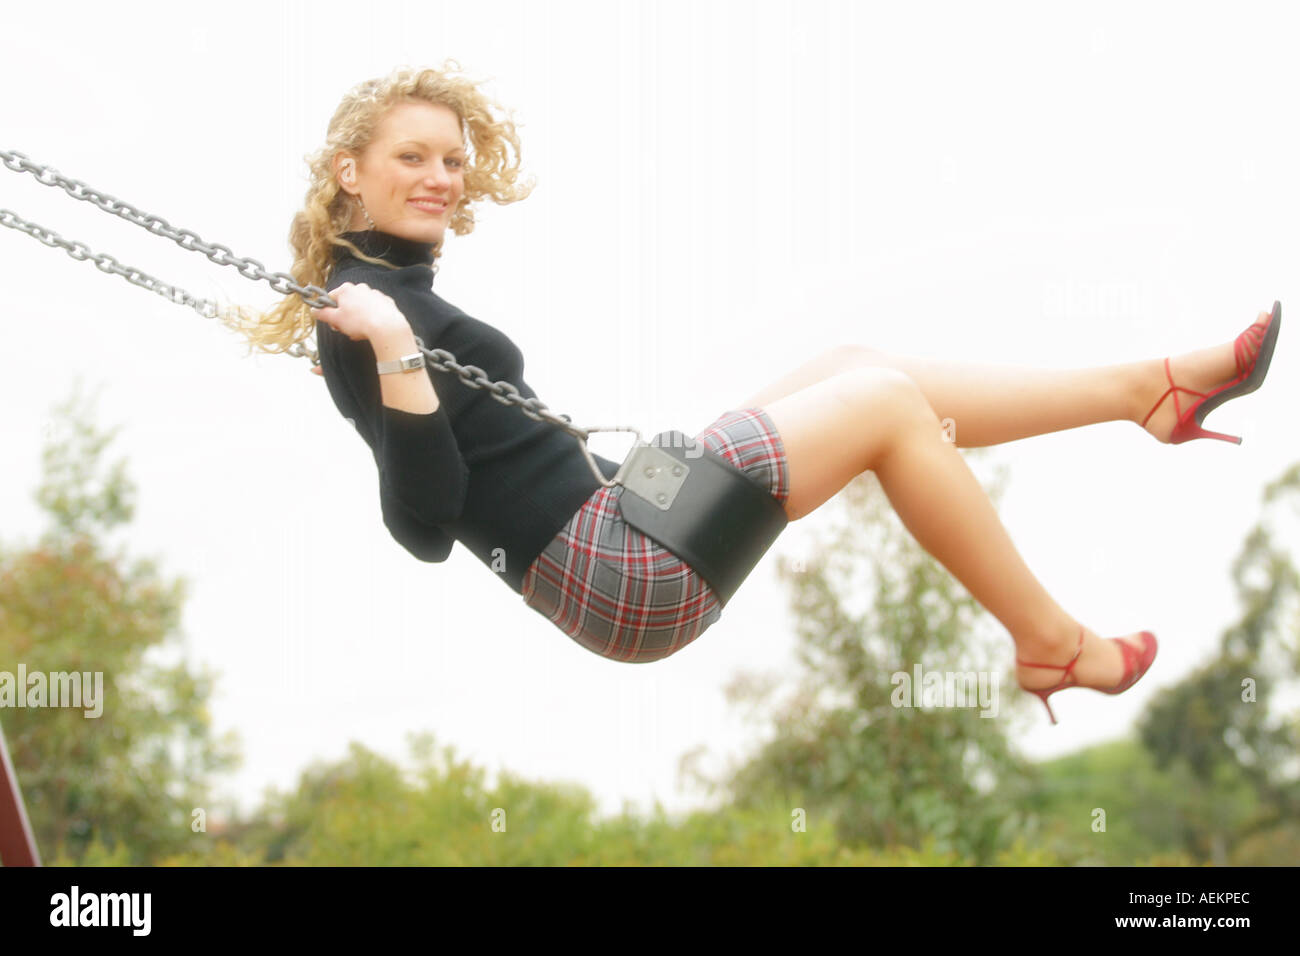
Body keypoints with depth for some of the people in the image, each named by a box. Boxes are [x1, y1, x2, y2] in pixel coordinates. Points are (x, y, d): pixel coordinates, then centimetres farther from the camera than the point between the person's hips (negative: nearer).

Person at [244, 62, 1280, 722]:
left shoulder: (386, 288, 16)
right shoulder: (368, 309, -13)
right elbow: (427, 525, -23)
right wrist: (394, 363, -36)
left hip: (616, 537, 10)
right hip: (618, 572, -10)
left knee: (855, 366, 10)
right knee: (885, 398, -6)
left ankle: (1155, 386, 15)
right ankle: (1055, 646, 6)